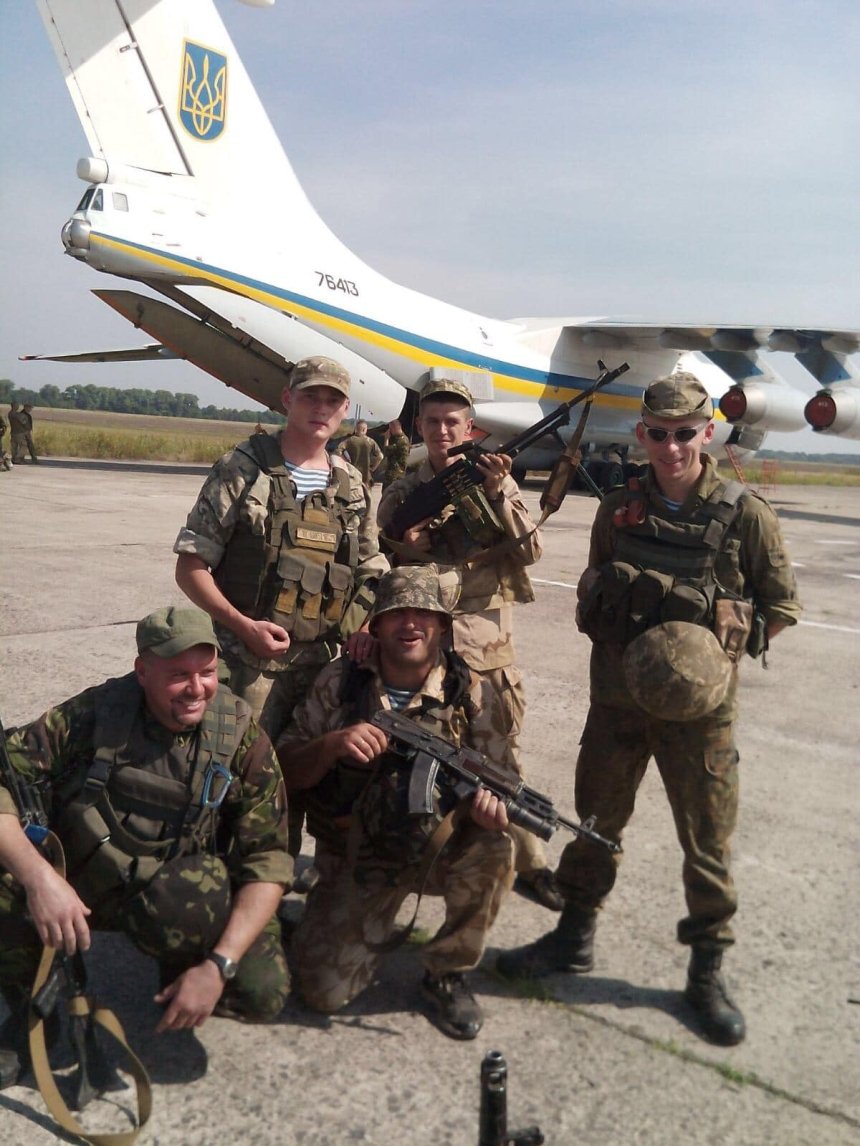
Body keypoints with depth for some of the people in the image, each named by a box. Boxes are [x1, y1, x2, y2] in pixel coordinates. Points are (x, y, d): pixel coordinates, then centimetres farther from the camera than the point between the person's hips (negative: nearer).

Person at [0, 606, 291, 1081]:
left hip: (183, 897, 0)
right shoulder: (92, 714, -15)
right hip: (77, 885, 1)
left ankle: (185, 970, 10)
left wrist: (218, 965, -24)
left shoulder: (242, 740, -14)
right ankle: (39, 1001, 4)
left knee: (262, 992, -28)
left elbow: (268, 863, -14)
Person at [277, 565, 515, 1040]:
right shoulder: (339, 681, -7)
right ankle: (377, 922, 23)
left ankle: (447, 974, -5)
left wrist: (492, 802, -33)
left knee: (492, 850, -32)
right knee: (323, 991, -12)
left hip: (437, 851, 0)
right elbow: (287, 773, -5)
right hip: (357, 861, 1)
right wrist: (332, 745, -27)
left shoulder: (470, 692, -8)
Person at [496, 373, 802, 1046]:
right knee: (596, 821, 16)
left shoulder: (745, 515, -6)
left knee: (708, 840, 8)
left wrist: (721, 645, -9)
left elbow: (782, 605, 1)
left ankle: (708, 971, 26)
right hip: (618, 695, 3)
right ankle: (575, 936, 35)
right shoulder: (619, 509, 3)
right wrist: (613, 637, -1)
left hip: (700, 706, -3)